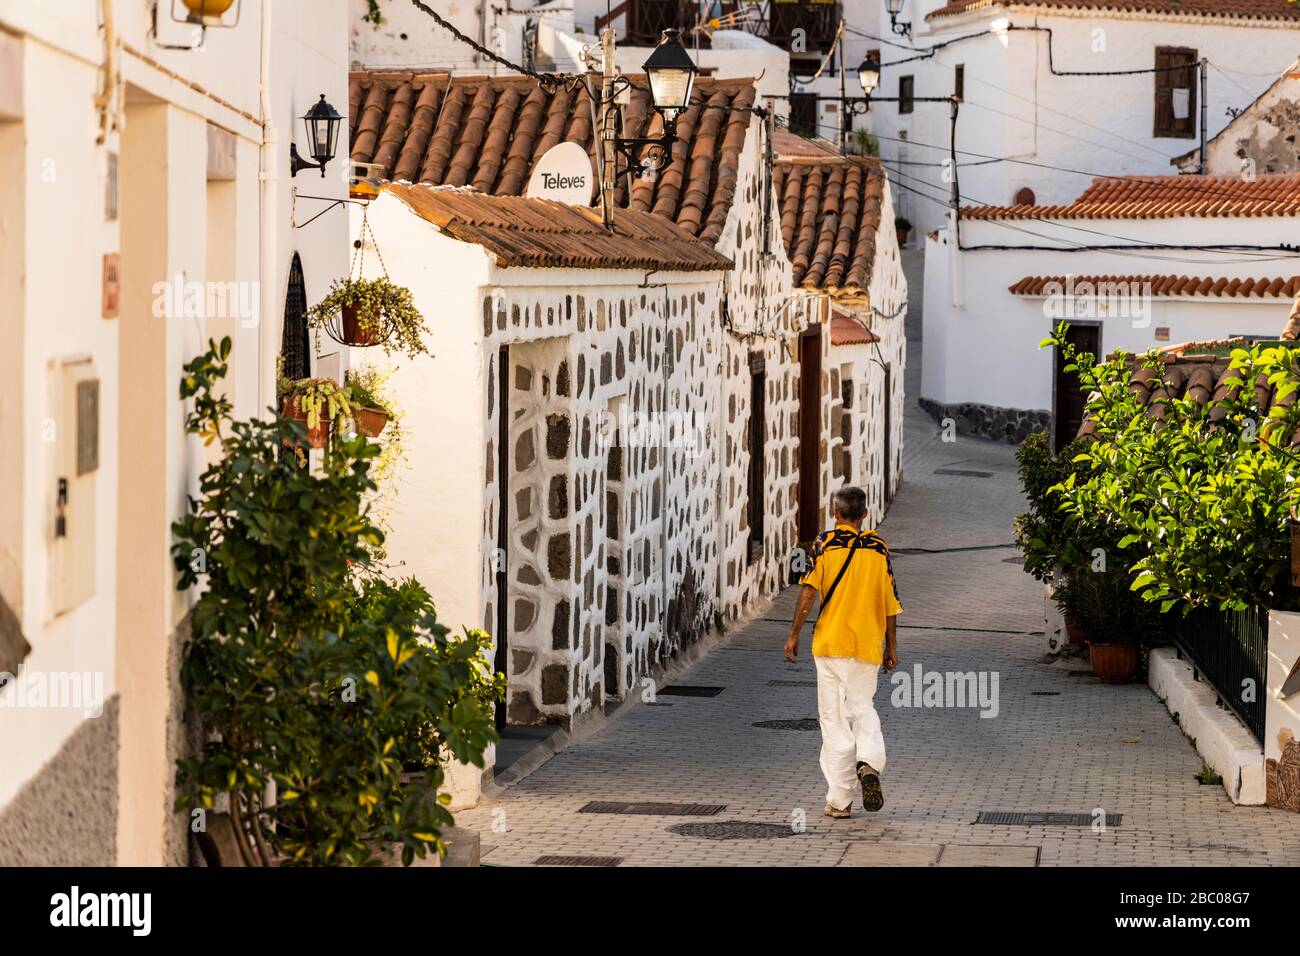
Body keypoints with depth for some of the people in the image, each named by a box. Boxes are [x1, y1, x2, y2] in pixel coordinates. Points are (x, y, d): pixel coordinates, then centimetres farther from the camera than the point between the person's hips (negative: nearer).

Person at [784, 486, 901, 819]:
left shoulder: (824, 543, -3)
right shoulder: (879, 548, 4)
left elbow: (809, 592, -11)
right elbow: (890, 603, 6)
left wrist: (794, 635, -5)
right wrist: (891, 647, 14)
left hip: (830, 642, -2)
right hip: (868, 644, 2)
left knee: (835, 720, 3)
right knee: (863, 708, 18)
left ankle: (839, 800, 2)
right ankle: (870, 762, -11)